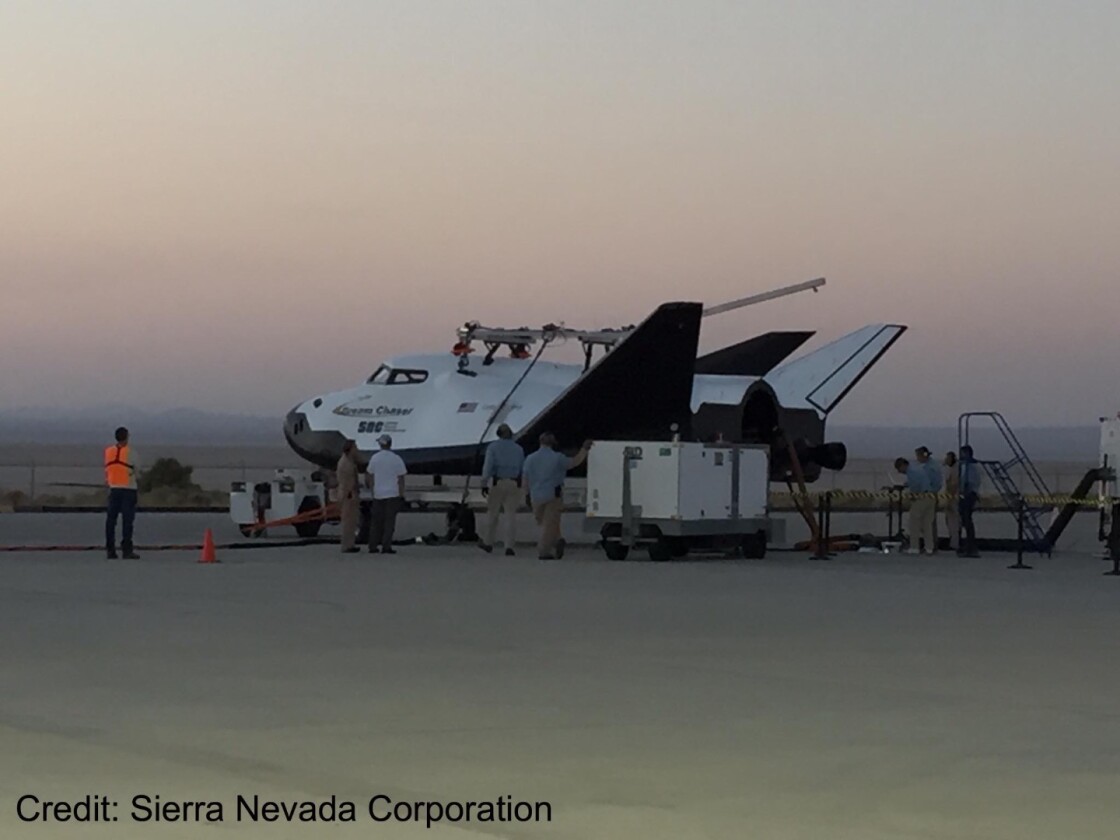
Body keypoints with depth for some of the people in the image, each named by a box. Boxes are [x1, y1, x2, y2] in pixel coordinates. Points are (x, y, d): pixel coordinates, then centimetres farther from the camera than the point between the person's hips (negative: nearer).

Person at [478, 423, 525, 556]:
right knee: (511, 516, 0)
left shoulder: (493, 447, -4)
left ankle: (488, 543, 26)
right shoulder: (518, 449, 6)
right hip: (513, 484, 2)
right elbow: (522, 469, 11)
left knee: (492, 513, 14)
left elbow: (488, 466, -13)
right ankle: (509, 547, -11)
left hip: (497, 483, -2)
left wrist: (484, 485, -11)